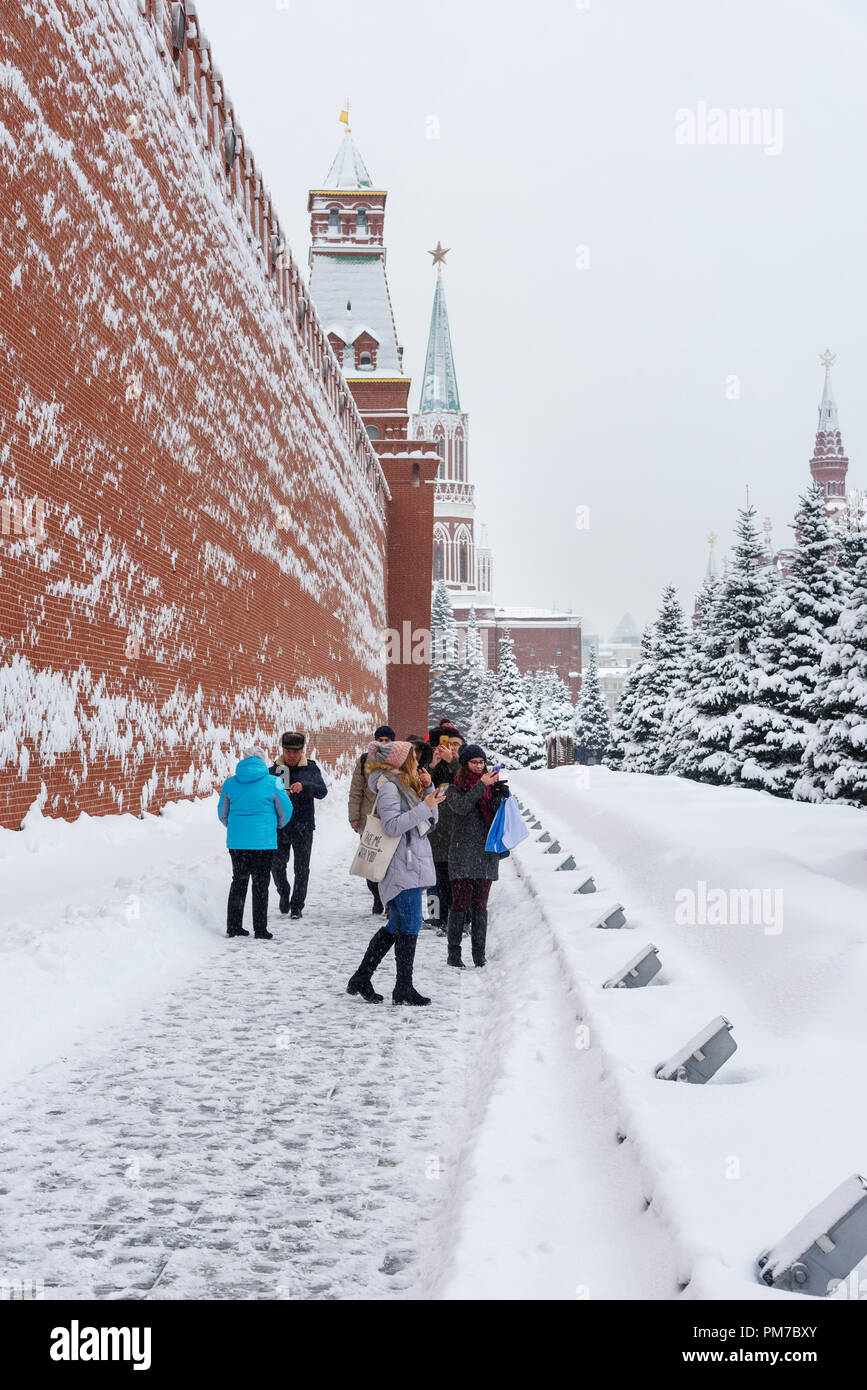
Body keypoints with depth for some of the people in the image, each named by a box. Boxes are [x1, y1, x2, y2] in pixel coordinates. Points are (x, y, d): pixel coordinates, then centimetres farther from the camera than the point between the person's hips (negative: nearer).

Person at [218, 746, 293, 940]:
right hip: (263, 841, -3)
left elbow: (222, 813, 13)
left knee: (239, 881, 13)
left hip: (236, 841, 3)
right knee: (260, 884, 4)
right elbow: (286, 811, 3)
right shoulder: (272, 782, -4)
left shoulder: (230, 783, 4)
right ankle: (260, 929, 6)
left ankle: (233, 926, 15)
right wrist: (277, 827, 23)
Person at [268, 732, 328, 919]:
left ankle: (297, 906, 13)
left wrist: (304, 786, -27)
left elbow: (322, 791, -9)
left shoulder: (311, 769, 2)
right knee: (277, 865, 2)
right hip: (279, 827, 1)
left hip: (303, 828, -1)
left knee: (301, 868, 2)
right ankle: (284, 894, 29)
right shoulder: (274, 770, 4)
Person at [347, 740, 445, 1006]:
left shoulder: (407, 786, 19)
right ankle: (403, 989, -1)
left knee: (397, 925, 12)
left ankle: (361, 979, 16)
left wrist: (429, 790, 9)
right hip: (402, 867, -10)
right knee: (410, 924, -7)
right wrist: (424, 807, -19)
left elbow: (429, 822, 20)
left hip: (413, 864, 10)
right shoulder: (389, 787, -10)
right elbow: (393, 825, -21)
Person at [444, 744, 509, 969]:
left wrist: (501, 795, -13)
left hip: (486, 853, 3)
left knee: (480, 904, 5)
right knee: (460, 903, -4)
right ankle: (454, 953, 2)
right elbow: (461, 807, -18)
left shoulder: (490, 785, 12)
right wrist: (481, 786, -20)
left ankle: (479, 952, 9)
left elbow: (496, 816, 4)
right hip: (462, 853, -3)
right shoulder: (455, 788, 3)